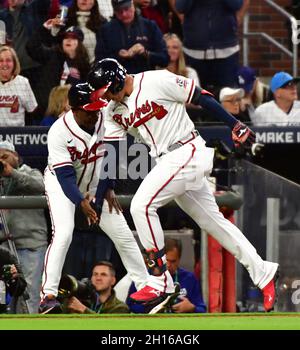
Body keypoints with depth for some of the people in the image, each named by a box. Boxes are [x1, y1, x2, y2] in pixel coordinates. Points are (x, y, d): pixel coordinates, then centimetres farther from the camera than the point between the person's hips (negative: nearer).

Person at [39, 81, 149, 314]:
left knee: (123, 234, 3)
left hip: (97, 184, 5)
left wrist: (108, 189, -14)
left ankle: (145, 285, 13)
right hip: (62, 184, -5)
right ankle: (48, 295, -23)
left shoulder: (104, 119, -18)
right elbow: (65, 175, -31)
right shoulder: (59, 132, -30)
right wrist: (81, 202, -43)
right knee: (63, 234, -24)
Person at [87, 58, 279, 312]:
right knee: (212, 220, 12)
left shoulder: (157, 81, -15)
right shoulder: (114, 110, 7)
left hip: (188, 152, -8)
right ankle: (263, 274, 22)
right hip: (167, 162, 8)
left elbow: (201, 98, -11)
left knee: (142, 205, -18)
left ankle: (161, 282, -11)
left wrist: (235, 126, -10)